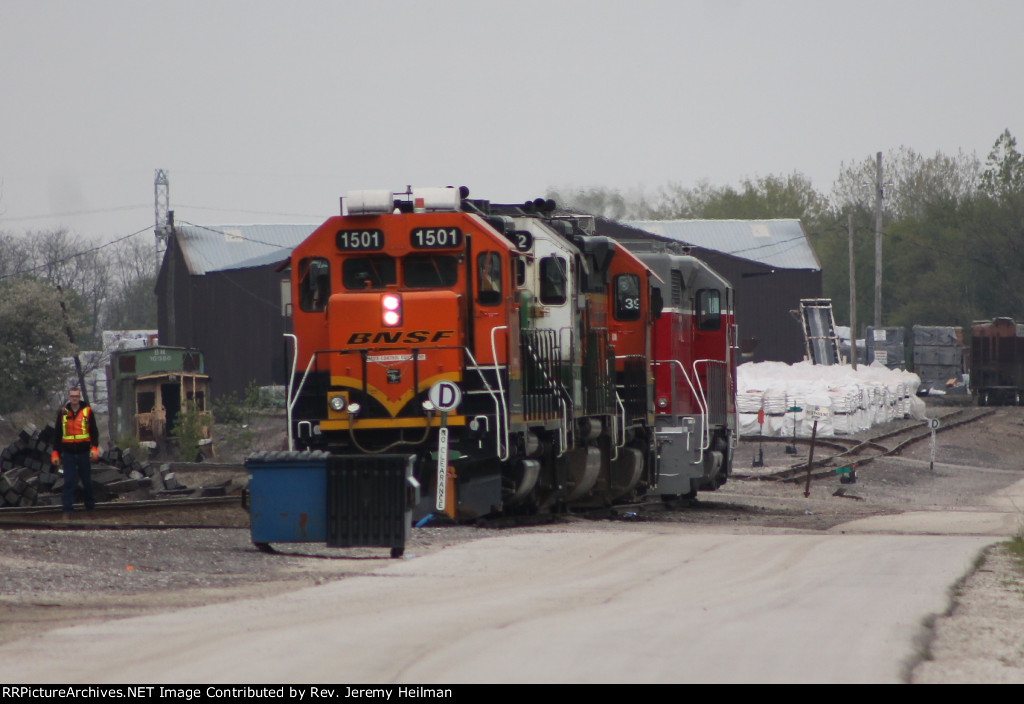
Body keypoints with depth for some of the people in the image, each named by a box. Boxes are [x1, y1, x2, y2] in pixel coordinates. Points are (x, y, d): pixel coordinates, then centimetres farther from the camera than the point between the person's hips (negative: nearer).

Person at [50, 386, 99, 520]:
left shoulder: (88, 411, 2)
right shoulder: (62, 413, 7)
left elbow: (94, 432, 2)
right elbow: (58, 435, 11)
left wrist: (94, 448, -11)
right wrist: (56, 454, 6)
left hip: (84, 453, -1)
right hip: (68, 453, 1)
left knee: (87, 482, 7)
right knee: (68, 483, -5)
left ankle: (90, 508, 21)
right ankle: (67, 512, -6)